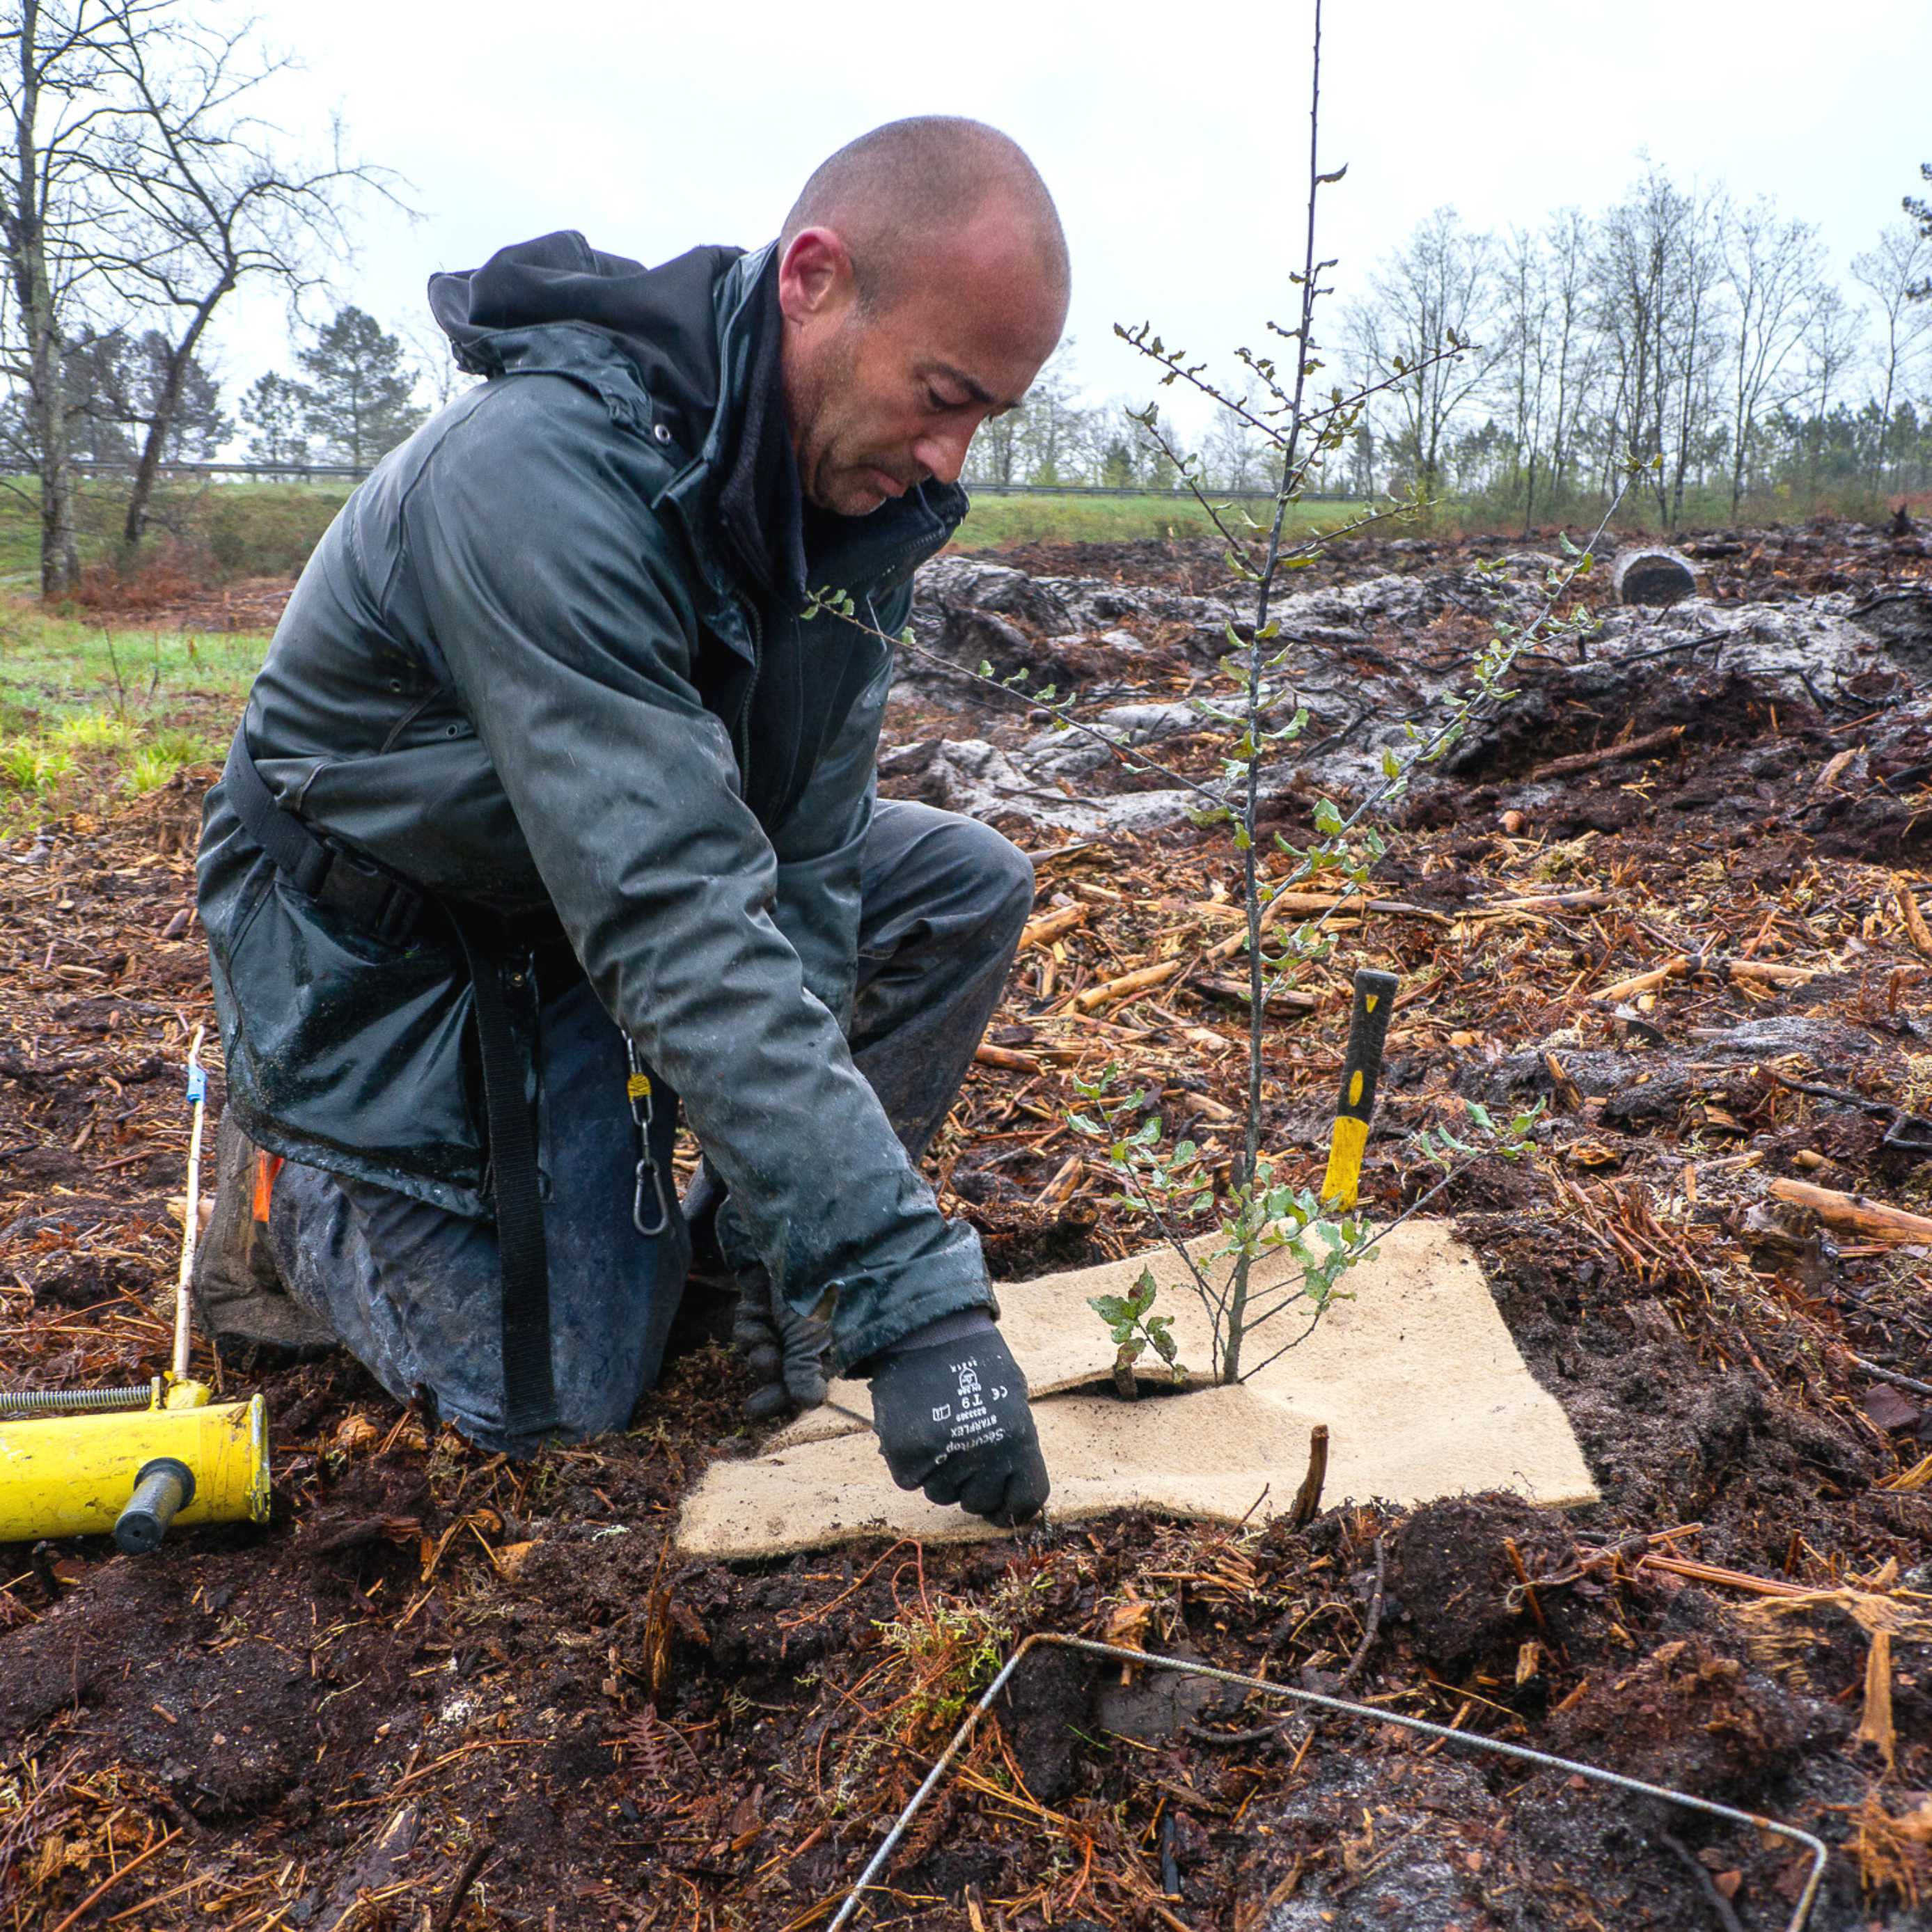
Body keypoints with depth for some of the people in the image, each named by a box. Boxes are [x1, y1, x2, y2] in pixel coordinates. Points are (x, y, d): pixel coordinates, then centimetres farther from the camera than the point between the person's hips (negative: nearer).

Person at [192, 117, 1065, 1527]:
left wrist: (787, 1213, -17)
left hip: (620, 880, 7)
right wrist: (909, 1295, -44)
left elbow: (809, 847, -12)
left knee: (968, 887, -7)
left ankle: (735, 1220, 10)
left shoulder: (861, 484, -12)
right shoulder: (544, 473, -36)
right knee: (558, 1395, -7)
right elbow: (675, 929, -42)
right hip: (384, 935, -6)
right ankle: (290, 1179, 18)